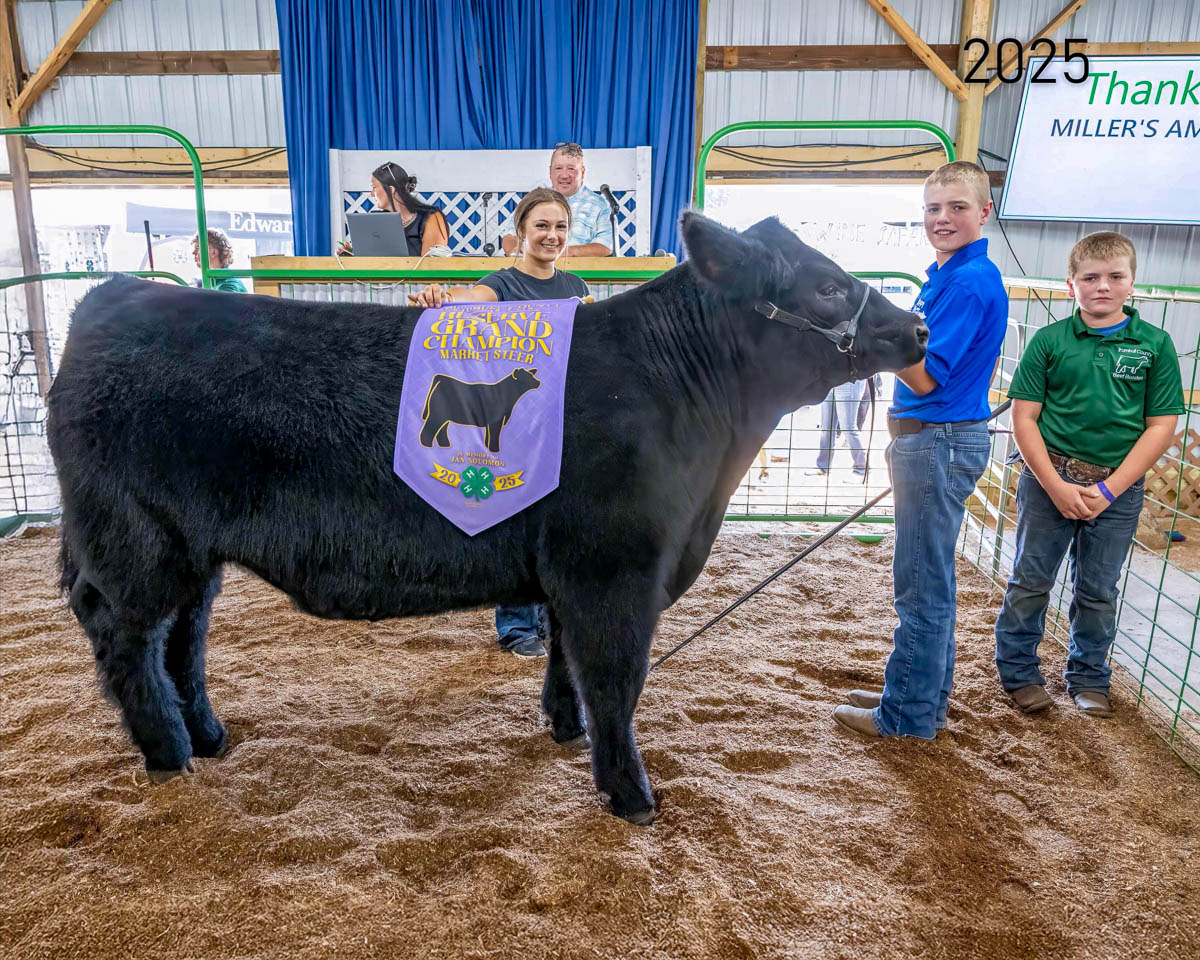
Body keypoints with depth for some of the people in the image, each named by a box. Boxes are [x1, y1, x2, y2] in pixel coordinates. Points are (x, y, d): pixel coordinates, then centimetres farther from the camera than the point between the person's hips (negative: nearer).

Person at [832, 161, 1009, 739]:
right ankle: (923, 695, 31)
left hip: (940, 442, -11)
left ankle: (908, 715, 12)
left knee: (922, 585, -1)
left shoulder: (969, 280, -16)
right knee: (927, 581, 18)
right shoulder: (948, 275, 15)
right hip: (930, 441, 11)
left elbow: (925, 377, -22)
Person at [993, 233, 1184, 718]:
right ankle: (1018, 672, 23)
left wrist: (1108, 489, -11)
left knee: (1098, 590, 13)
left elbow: (1161, 427, -2)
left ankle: (1088, 678, 31)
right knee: (1030, 581, 6)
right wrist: (1056, 486, -13)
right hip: (1049, 479, -1)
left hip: (1118, 489, 1)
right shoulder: (1049, 341, -2)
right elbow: (1024, 418, -4)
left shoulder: (1155, 344, 0)